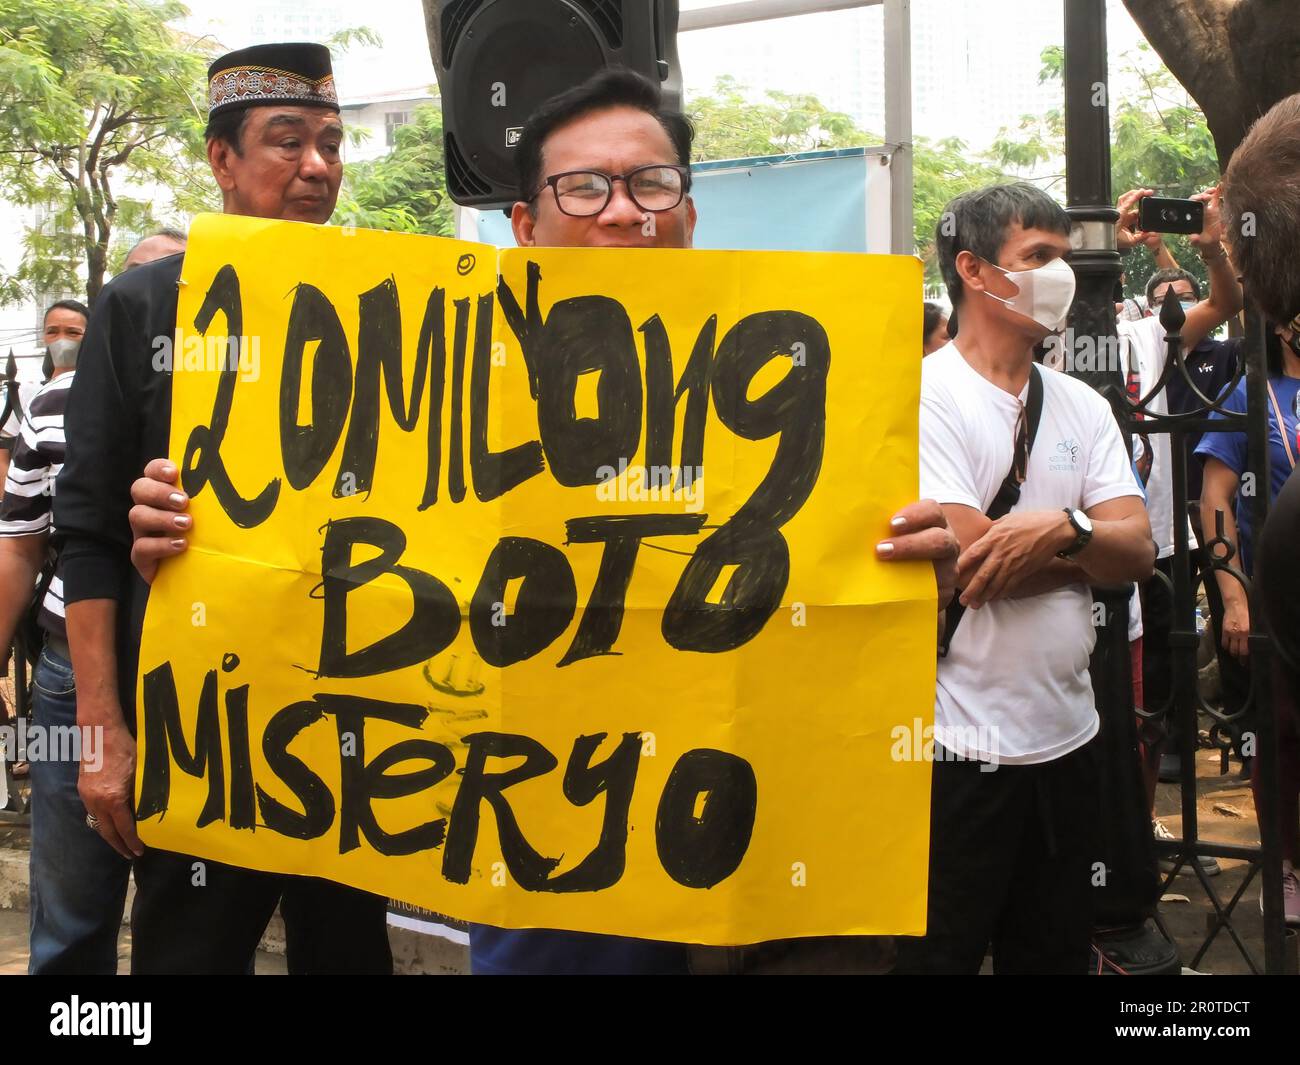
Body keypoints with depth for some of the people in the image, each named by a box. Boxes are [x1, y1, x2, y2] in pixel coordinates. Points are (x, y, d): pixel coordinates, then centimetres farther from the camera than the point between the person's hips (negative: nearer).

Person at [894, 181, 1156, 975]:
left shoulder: (1081, 406, 9)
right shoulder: (925, 396, -10)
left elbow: (1139, 553, -1)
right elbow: (973, 567, -19)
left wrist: (1062, 531, -21)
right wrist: (1092, 539, -6)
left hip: (1067, 732, 6)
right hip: (962, 743, -6)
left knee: (1057, 952, 17)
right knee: (944, 951, 5)